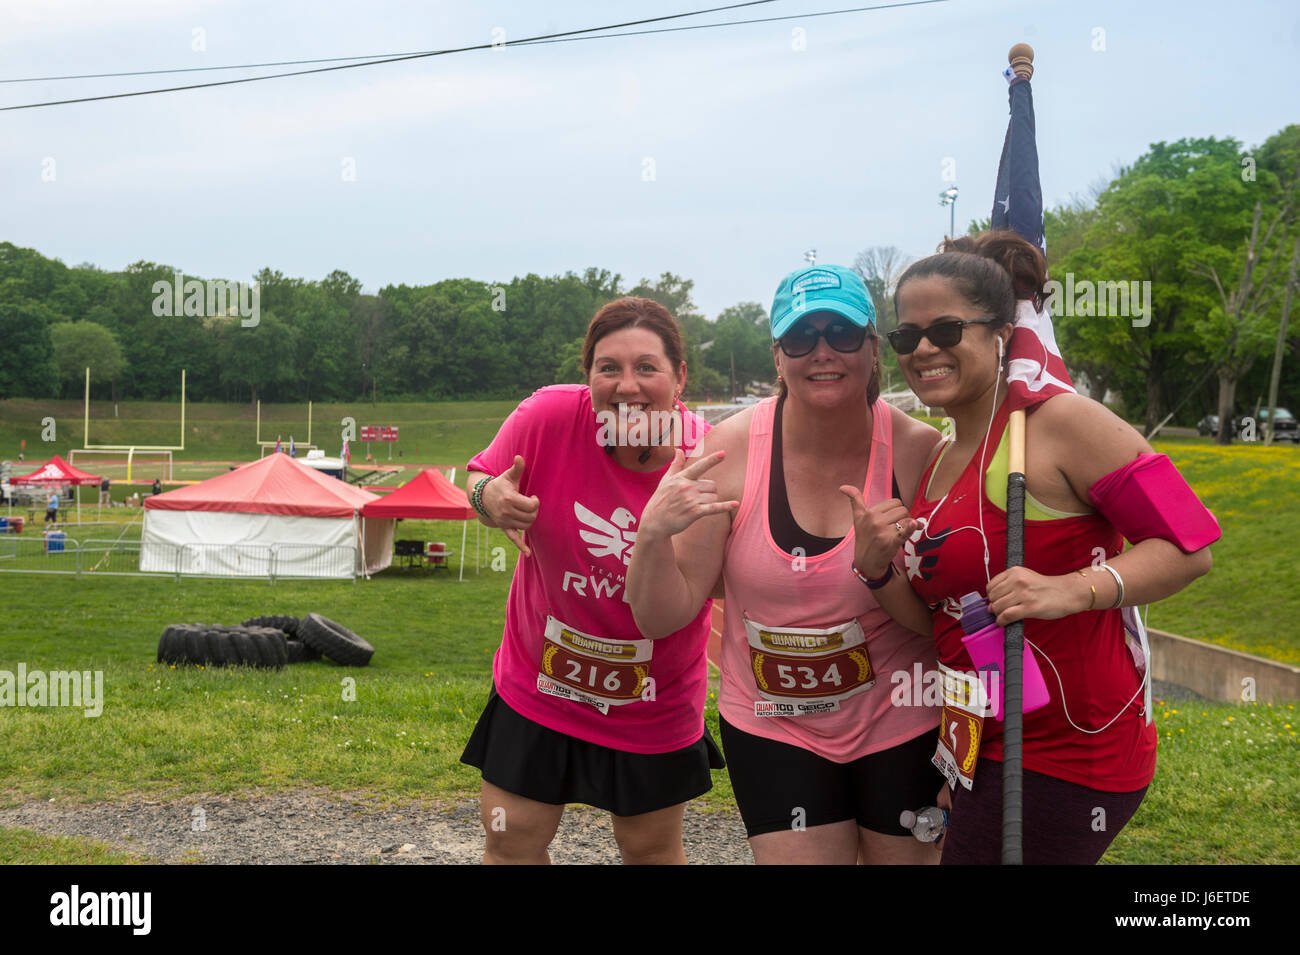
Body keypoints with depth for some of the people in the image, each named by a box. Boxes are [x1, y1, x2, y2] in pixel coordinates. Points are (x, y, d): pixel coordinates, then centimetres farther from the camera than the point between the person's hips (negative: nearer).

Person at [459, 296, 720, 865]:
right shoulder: (549, 417, -19)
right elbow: (481, 478, -1)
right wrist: (489, 497, -25)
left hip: (653, 707, 0)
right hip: (538, 685, 1)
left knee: (653, 849, 17)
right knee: (511, 843, 10)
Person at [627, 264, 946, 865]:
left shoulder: (920, 450, -15)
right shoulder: (731, 449, -14)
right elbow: (662, 617, -12)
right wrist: (653, 534, -29)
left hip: (900, 727, 0)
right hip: (772, 730, 0)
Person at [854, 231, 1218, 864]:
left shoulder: (1059, 421, -14)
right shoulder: (942, 461, 11)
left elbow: (1188, 546, -19)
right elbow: (936, 619, 11)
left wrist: (1073, 589, -32)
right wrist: (878, 568, -7)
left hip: (1062, 759, -8)